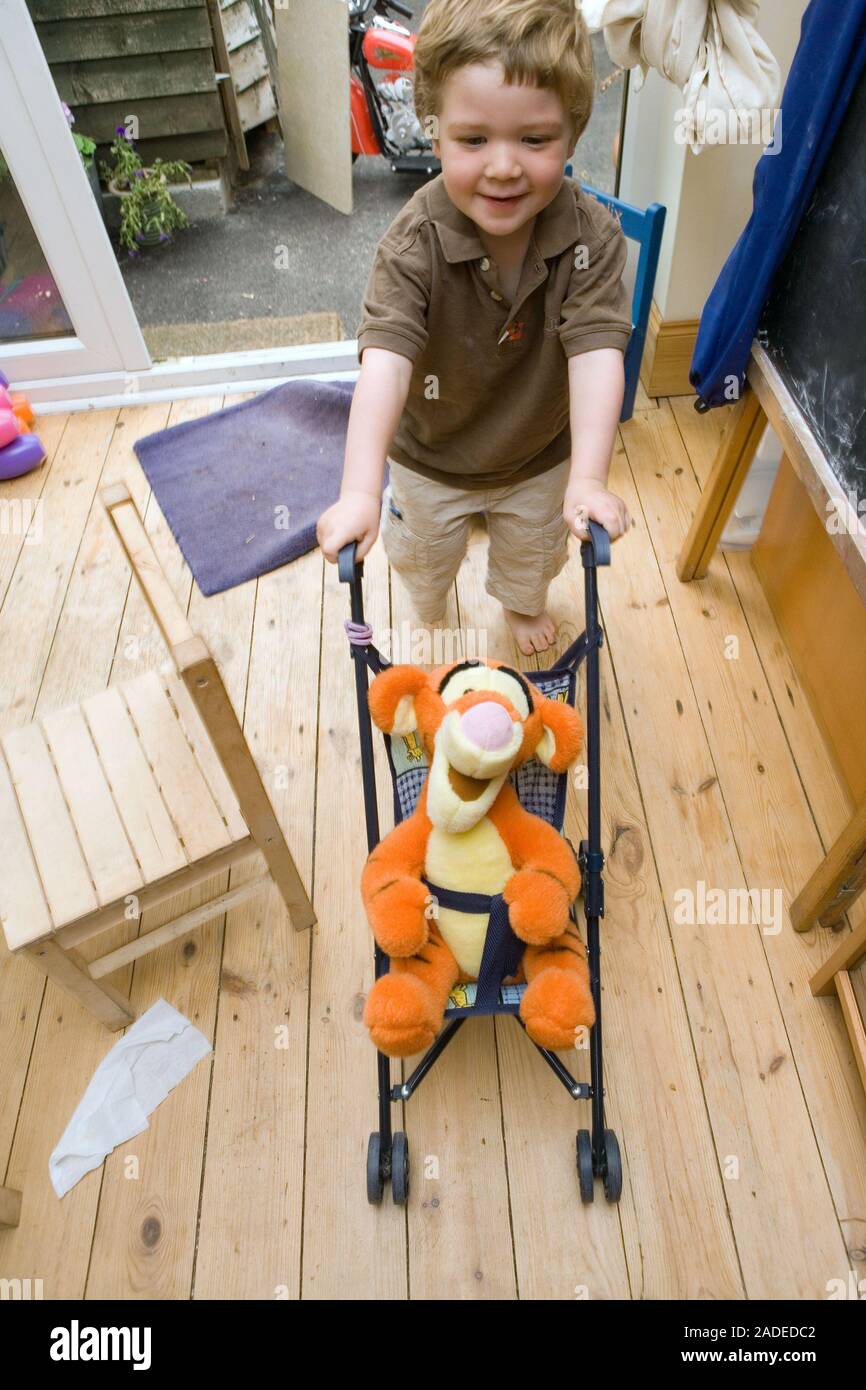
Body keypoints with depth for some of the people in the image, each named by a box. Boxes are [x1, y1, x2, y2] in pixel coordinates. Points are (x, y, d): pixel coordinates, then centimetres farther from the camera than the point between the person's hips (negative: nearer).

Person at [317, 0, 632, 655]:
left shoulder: (593, 235, -26)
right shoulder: (415, 241, -30)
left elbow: (597, 351, -34)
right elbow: (386, 358, -41)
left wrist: (588, 479, -48)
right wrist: (360, 491, -53)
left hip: (541, 459, 2)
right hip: (428, 461, -1)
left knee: (532, 552, 28)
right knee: (422, 555, 25)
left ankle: (524, 603, 65)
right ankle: (428, 616, 61)